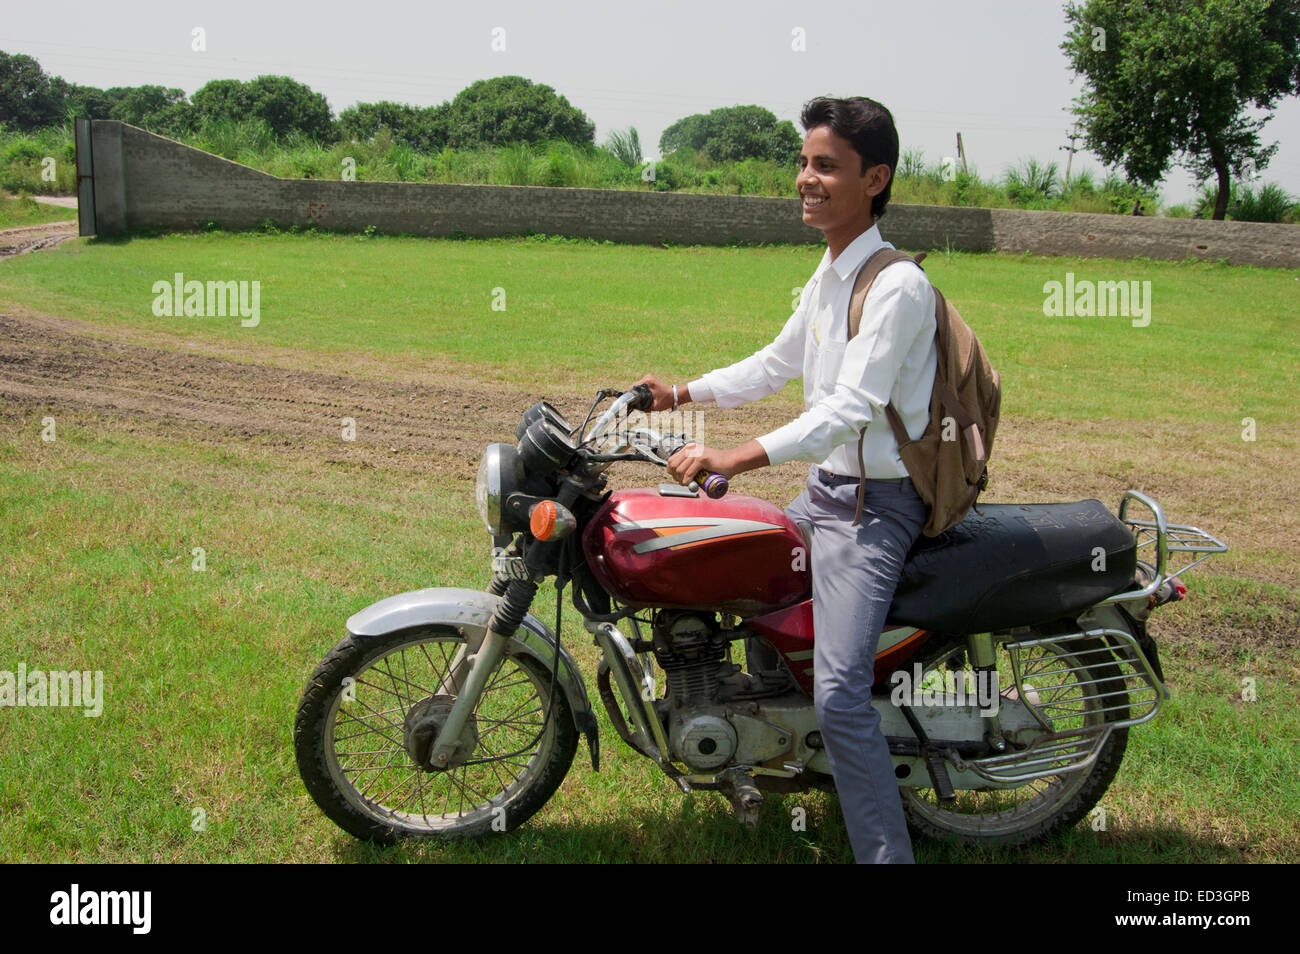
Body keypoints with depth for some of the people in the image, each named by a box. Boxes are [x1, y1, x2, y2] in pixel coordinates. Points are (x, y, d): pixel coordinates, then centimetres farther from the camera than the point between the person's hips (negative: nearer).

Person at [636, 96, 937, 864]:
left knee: (839, 693, -21)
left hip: (876, 505, -10)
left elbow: (852, 409, -29)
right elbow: (777, 364, 25)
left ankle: (886, 852, -15)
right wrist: (684, 393, 18)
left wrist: (737, 458, -37)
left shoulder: (898, 286, -19)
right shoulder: (829, 274, 12)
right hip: (824, 489, 10)